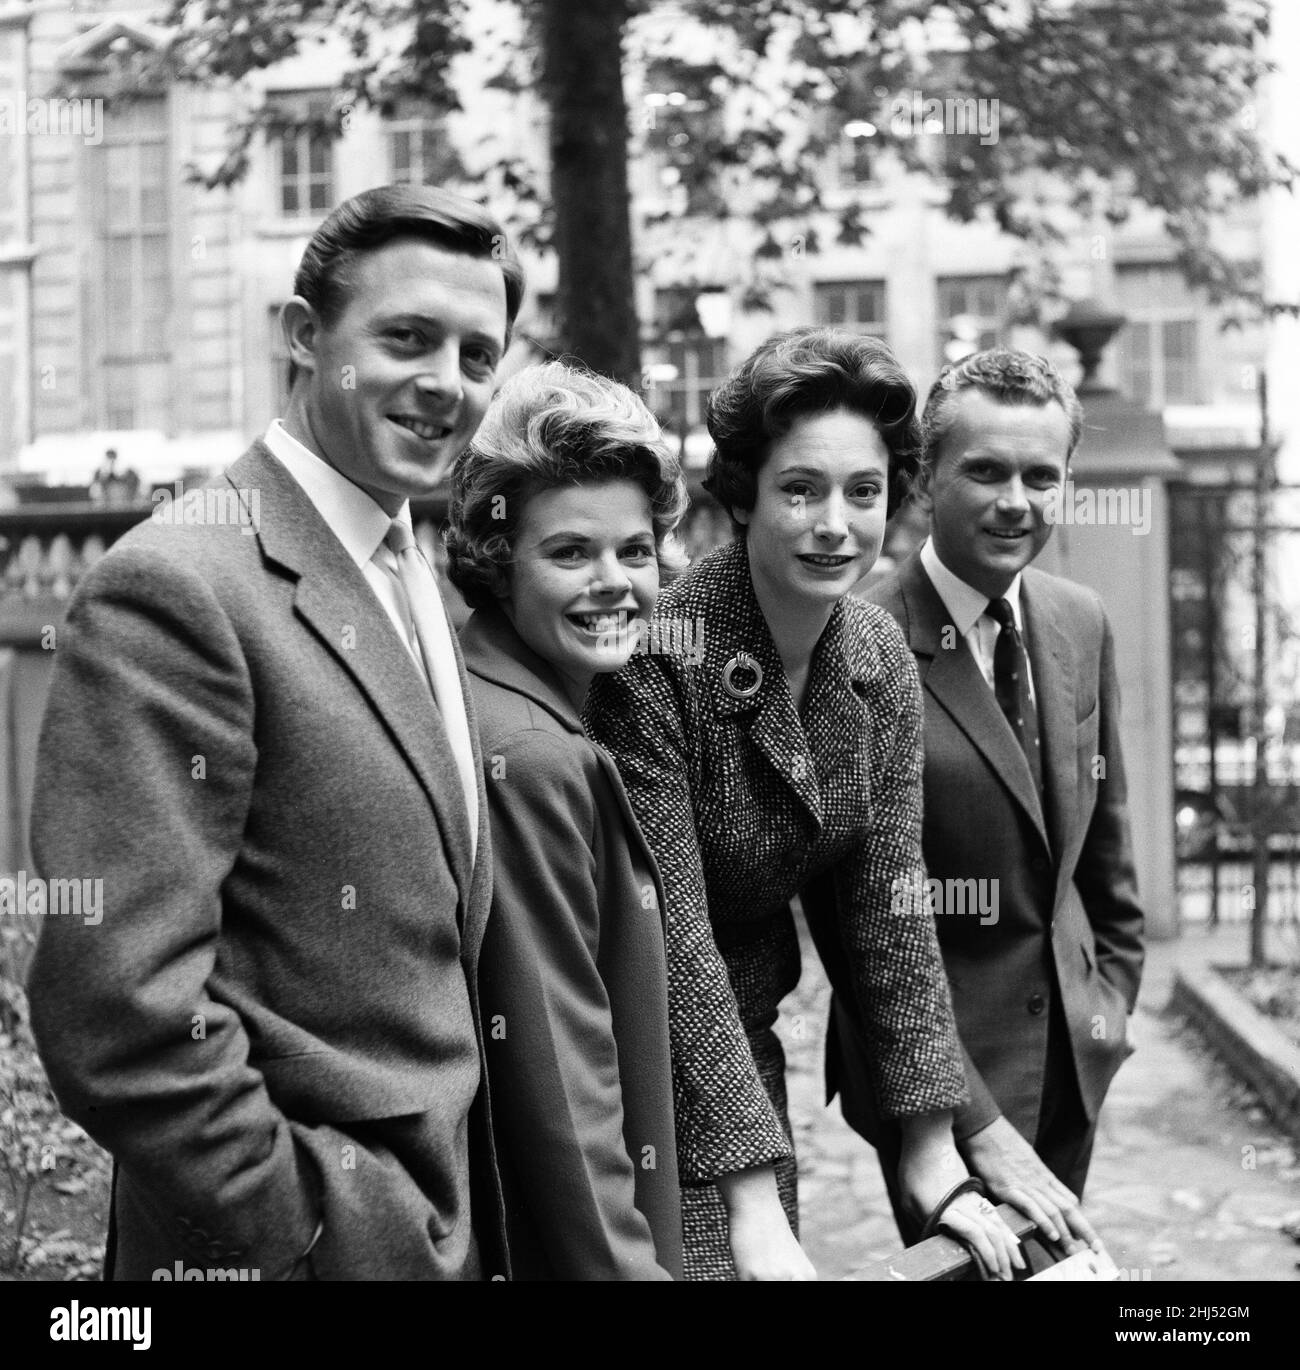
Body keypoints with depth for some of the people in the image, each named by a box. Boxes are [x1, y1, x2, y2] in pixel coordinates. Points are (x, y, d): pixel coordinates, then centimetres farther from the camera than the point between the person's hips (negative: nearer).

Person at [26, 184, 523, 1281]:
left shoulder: (411, 580, 8)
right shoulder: (176, 591, -20)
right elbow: (123, 1015, -24)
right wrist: (307, 1234, -17)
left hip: (445, 1218, 8)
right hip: (300, 1235, -8)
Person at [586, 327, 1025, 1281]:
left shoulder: (880, 657, -4)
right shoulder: (653, 658, -23)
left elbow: (889, 907, -3)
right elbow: (674, 942, -23)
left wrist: (932, 1155, -6)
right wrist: (755, 1208, -23)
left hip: (749, 1050, 6)